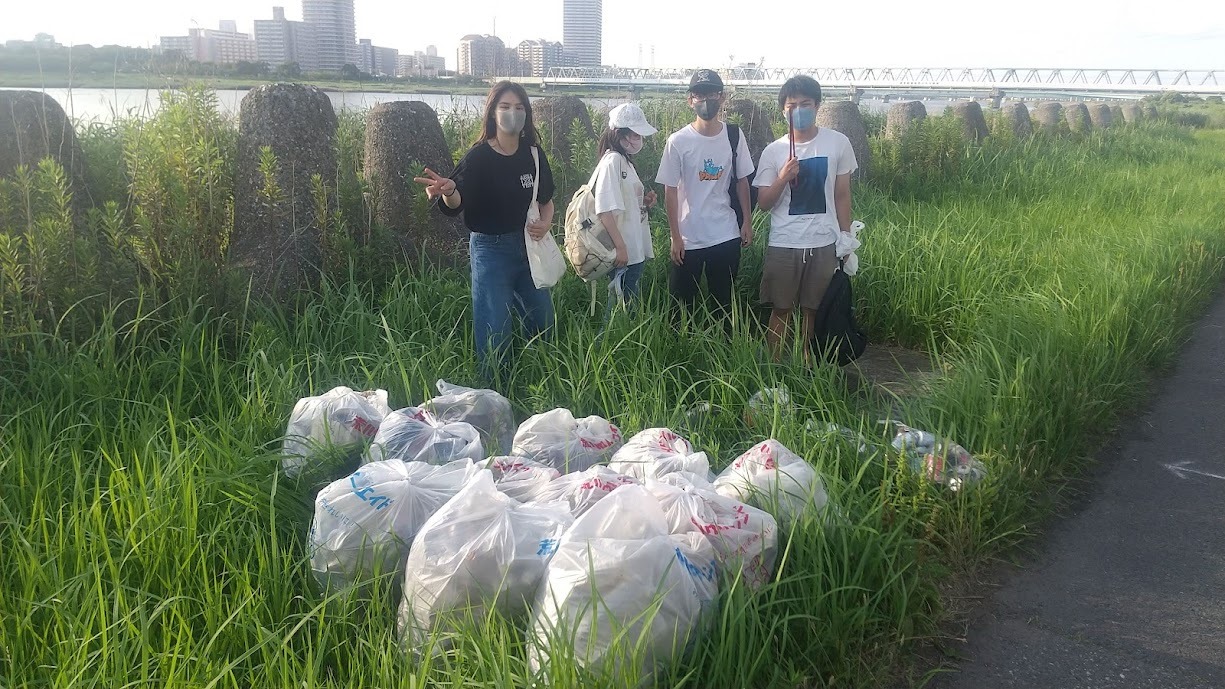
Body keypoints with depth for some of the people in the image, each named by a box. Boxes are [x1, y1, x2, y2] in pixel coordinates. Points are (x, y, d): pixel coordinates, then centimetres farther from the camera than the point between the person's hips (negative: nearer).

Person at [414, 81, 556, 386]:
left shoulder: (532, 153, 2)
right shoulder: (479, 157, -13)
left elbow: (546, 199, 14)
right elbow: (457, 205, -23)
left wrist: (546, 223, -6)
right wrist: (448, 191, -45)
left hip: (528, 245, 6)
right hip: (491, 249, -6)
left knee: (543, 320, 19)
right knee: (496, 328, -4)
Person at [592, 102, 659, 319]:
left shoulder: (626, 161, 14)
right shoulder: (612, 161, -14)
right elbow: (605, 209, -21)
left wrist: (644, 201, 4)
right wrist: (620, 247, -23)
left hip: (636, 250, 9)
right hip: (624, 252, -9)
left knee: (630, 305, 13)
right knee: (621, 306, -3)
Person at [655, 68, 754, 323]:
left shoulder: (734, 137, -1)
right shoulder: (678, 142, -9)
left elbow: (742, 181, 9)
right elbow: (670, 192, -5)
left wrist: (747, 222, 5)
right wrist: (675, 237, -7)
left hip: (726, 236, 2)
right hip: (688, 239, -2)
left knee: (725, 302, 13)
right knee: (682, 304, 6)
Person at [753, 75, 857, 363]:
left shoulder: (838, 143, -1)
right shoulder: (773, 151, -1)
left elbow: (842, 196, 6)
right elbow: (763, 203, 0)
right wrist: (782, 179, -17)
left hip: (824, 244, 0)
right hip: (783, 245, 0)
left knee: (814, 310, 10)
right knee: (781, 310, 8)